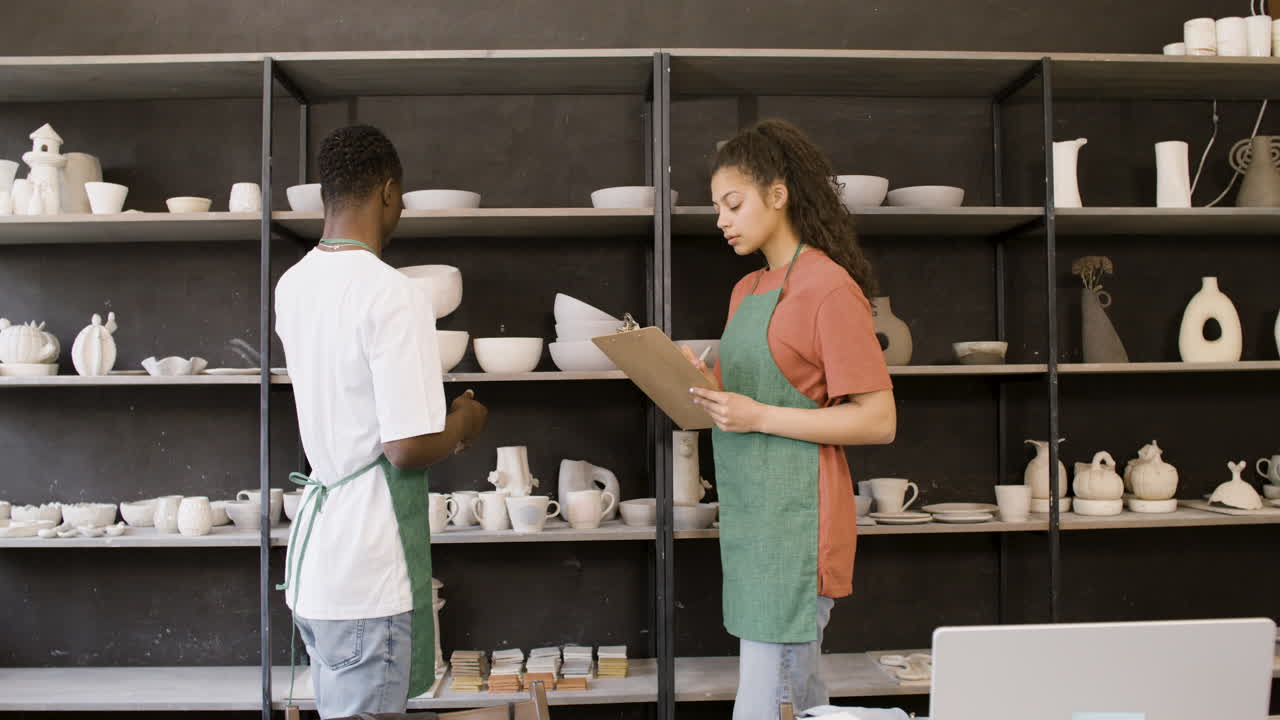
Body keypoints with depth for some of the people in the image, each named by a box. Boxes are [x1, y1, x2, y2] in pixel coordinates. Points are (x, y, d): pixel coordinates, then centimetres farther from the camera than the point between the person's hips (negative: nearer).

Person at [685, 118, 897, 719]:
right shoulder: (746, 290, 15)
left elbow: (878, 421, -14)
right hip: (750, 514, 8)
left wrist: (759, 417, -19)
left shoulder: (828, 286, -11)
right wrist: (701, 382, -1)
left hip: (796, 521, -8)